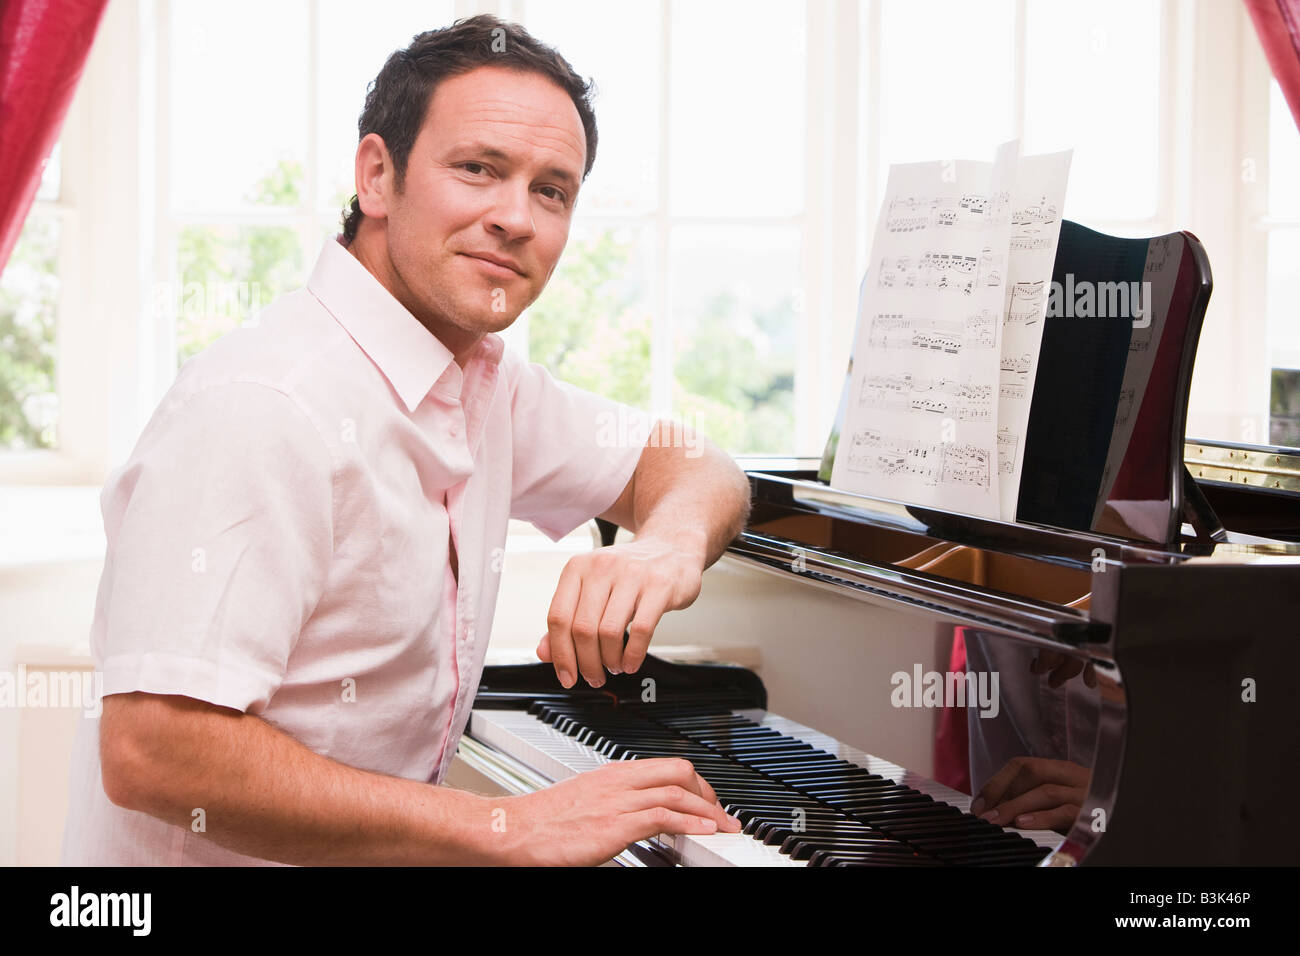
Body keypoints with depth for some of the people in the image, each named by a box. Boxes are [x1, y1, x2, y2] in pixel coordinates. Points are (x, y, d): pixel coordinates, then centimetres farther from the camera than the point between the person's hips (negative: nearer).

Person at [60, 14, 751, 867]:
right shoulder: (262, 410, -21)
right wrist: (506, 828, -27)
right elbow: (153, 752, -28)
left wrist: (671, 543, -12)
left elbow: (694, 468, 13)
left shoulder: (480, 380, 7)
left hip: (384, 851, 8)